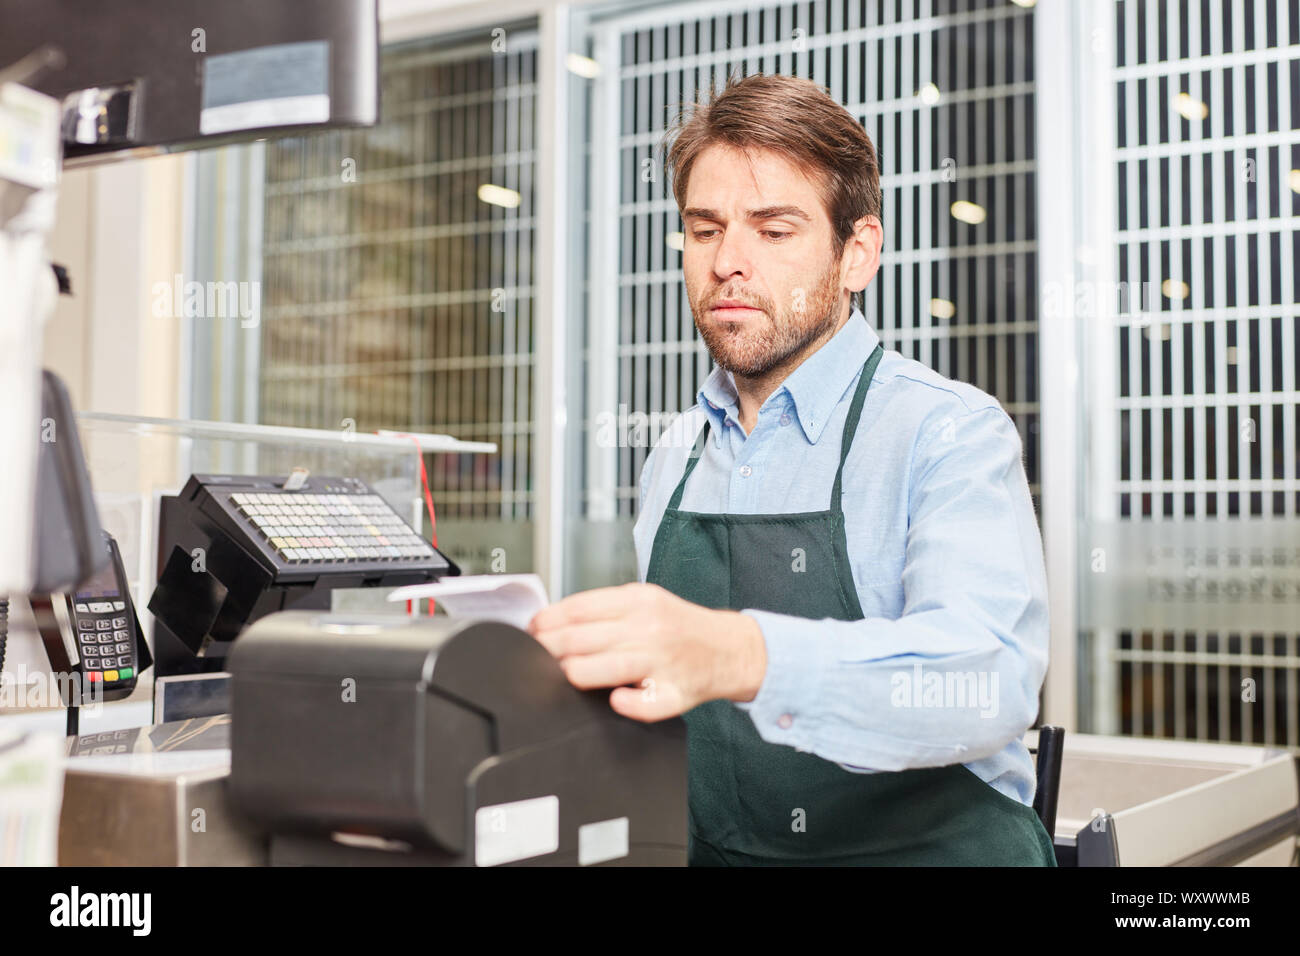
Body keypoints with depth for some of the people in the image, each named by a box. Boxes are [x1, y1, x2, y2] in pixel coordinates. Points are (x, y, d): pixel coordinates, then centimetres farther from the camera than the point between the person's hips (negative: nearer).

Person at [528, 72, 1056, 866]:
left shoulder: (949, 433, -9)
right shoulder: (675, 459, 11)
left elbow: (989, 676, -26)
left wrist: (736, 656, -42)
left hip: (929, 850, -4)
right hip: (713, 857, 4)